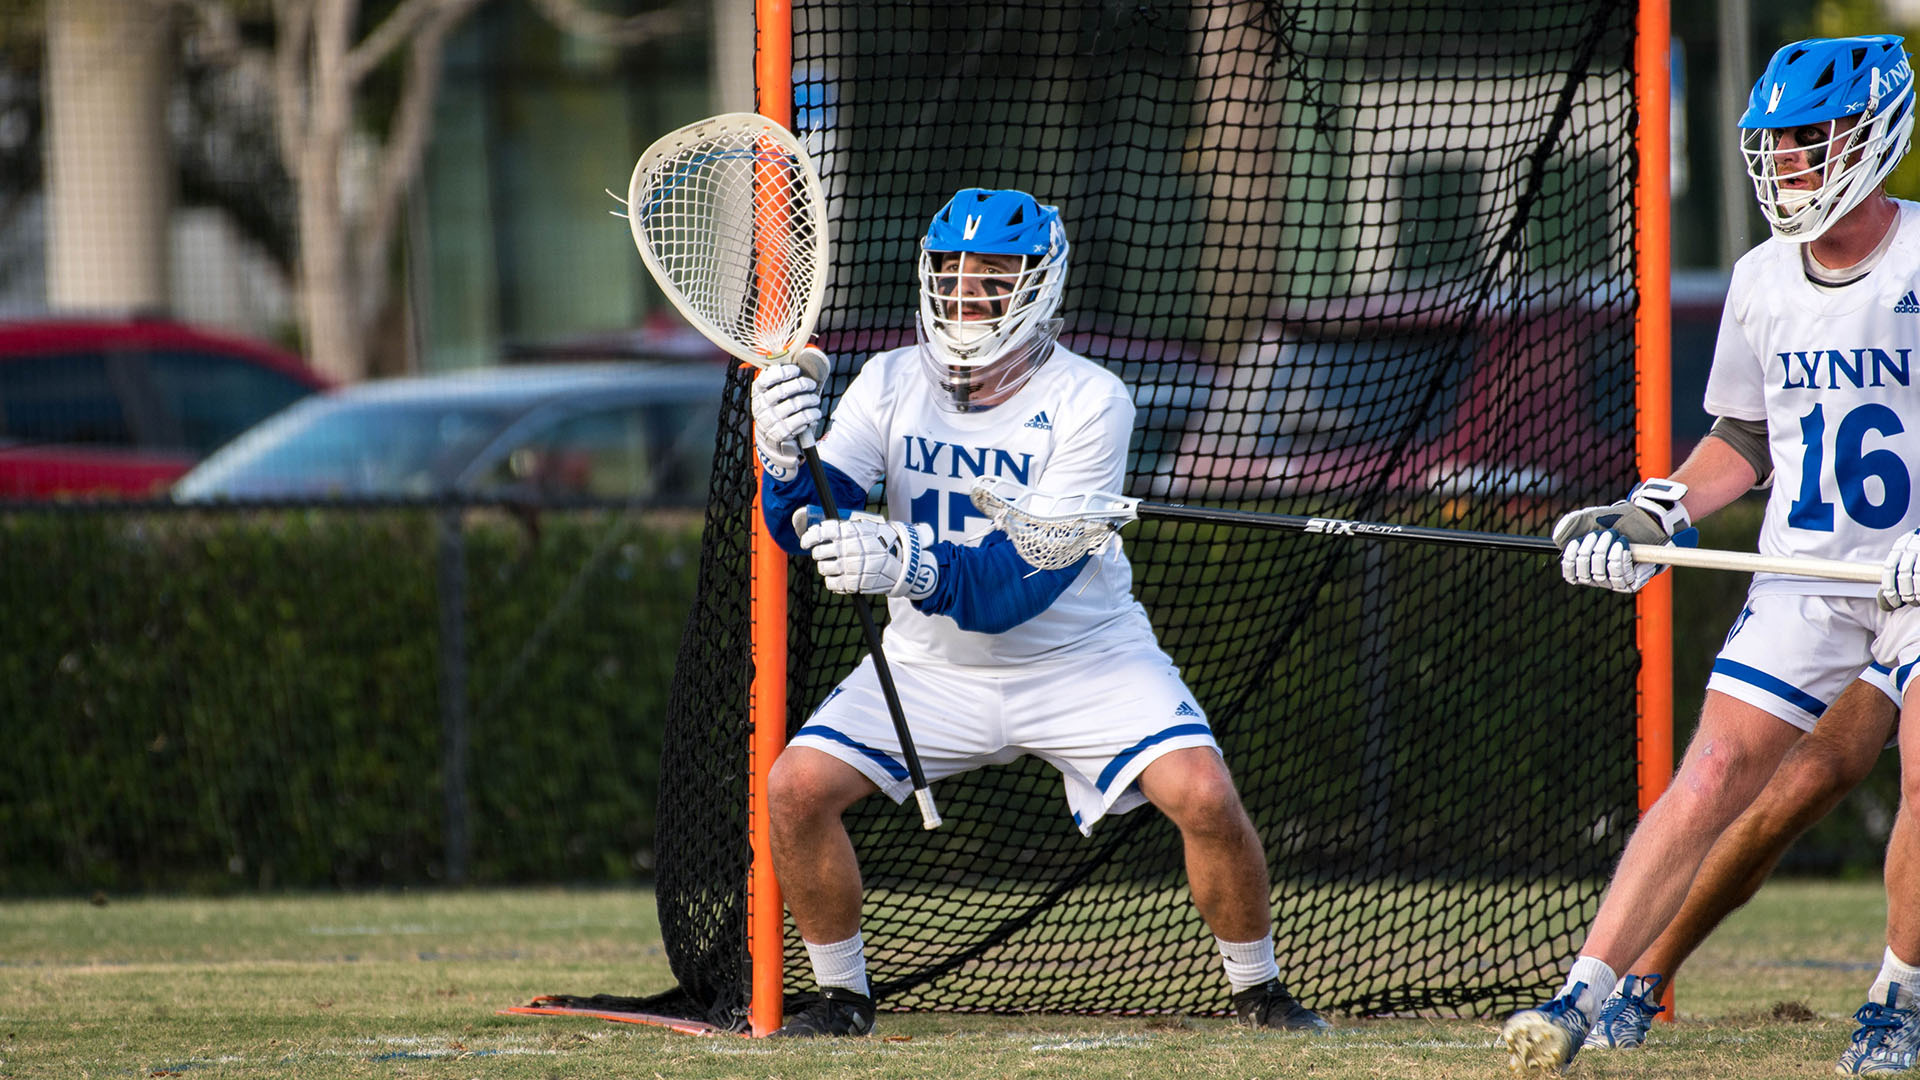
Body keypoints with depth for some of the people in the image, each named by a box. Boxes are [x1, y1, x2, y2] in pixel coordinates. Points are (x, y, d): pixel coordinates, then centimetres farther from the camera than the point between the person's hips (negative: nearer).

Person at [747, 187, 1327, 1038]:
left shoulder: (1089, 402, -18)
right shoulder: (892, 384, -7)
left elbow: (1025, 583, -29)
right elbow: (804, 527, -16)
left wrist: (907, 565, -45)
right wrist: (786, 459, -39)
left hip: (1086, 660, -3)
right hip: (932, 669, 3)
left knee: (1203, 795, -23)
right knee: (796, 788, -15)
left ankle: (1257, 991, 2)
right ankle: (842, 997, 6)